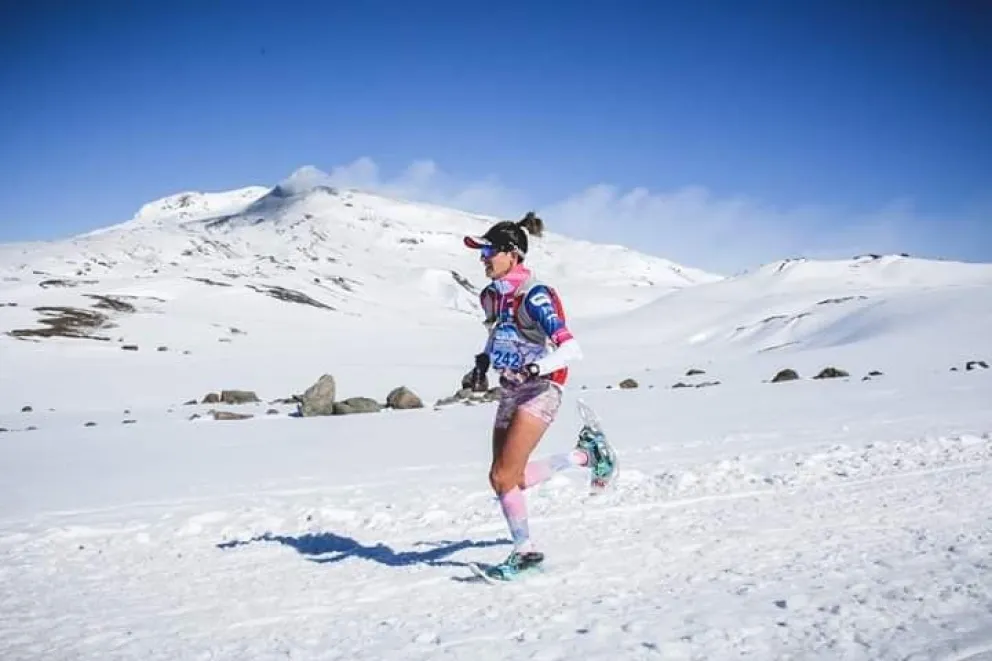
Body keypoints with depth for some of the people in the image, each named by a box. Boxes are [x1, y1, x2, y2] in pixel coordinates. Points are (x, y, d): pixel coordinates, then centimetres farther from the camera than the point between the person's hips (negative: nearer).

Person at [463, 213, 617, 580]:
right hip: (510, 391, 8)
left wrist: (537, 367, -40)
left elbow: (572, 350, -25)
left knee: (503, 477, -12)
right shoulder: (493, 296, 5)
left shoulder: (534, 296, -18)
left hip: (539, 391, -8)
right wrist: (484, 360, 12)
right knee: (504, 479, 5)